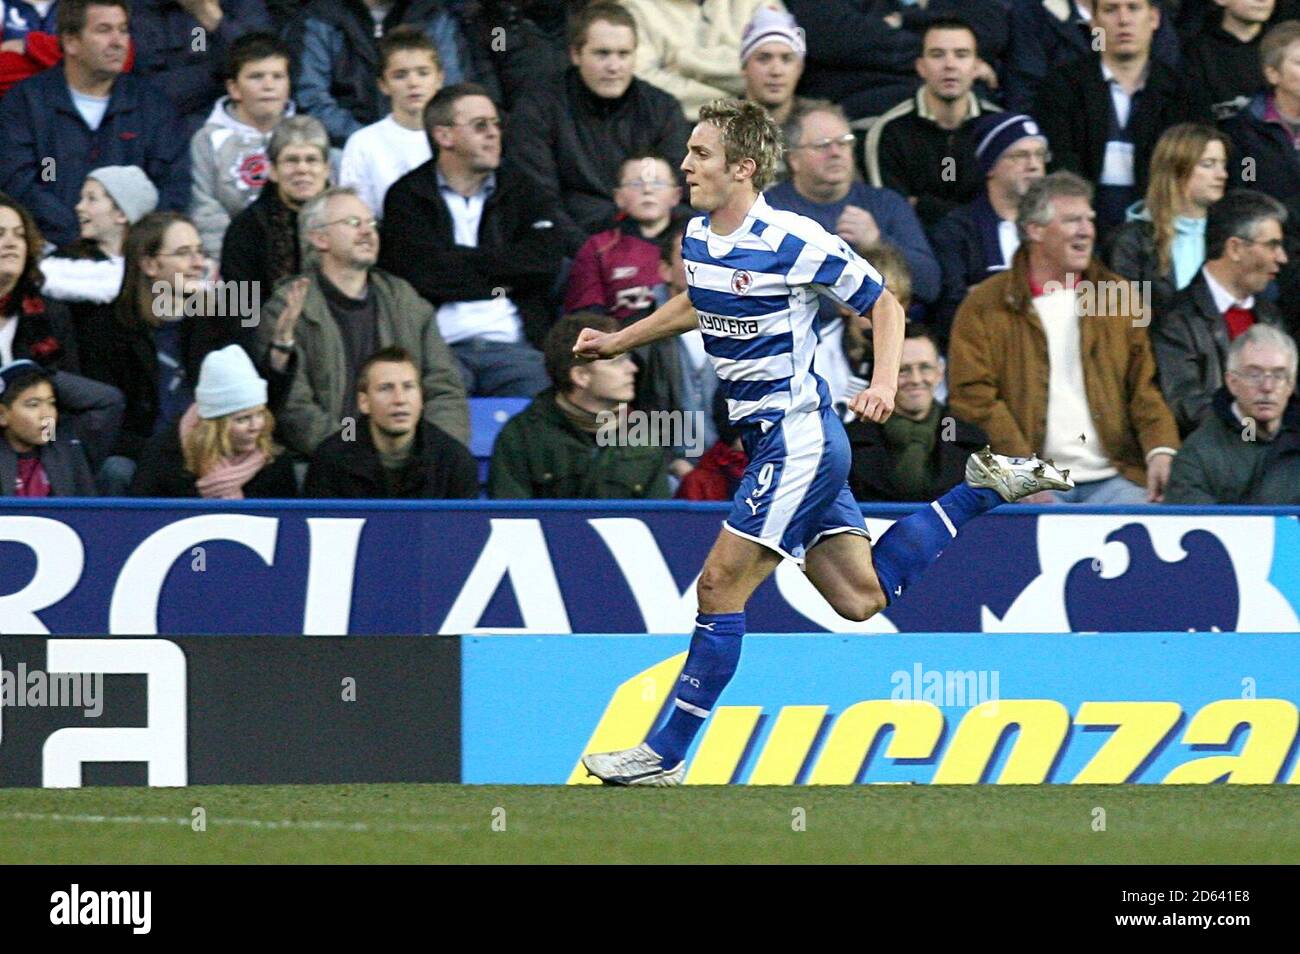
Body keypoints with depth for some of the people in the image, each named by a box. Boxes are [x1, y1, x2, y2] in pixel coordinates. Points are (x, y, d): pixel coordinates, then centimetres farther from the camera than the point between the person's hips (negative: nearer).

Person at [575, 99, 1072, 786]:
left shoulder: (795, 242, -17)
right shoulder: (697, 238, 7)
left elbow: (884, 305, -7)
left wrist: (884, 383, -21)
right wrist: (619, 341, 28)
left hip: (797, 437, -9)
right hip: (765, 438, 9)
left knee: (720, 586, -9)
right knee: (863, 597, 8)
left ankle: (665, 756, -5)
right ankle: (983, 489, 22)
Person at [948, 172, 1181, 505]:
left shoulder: (1119, 295, 18)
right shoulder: (985, 307, 7)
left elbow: (1145, 386, 14)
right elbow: (974, 397, -1)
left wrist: (1161, 450, -6)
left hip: (1114, 477, 3)